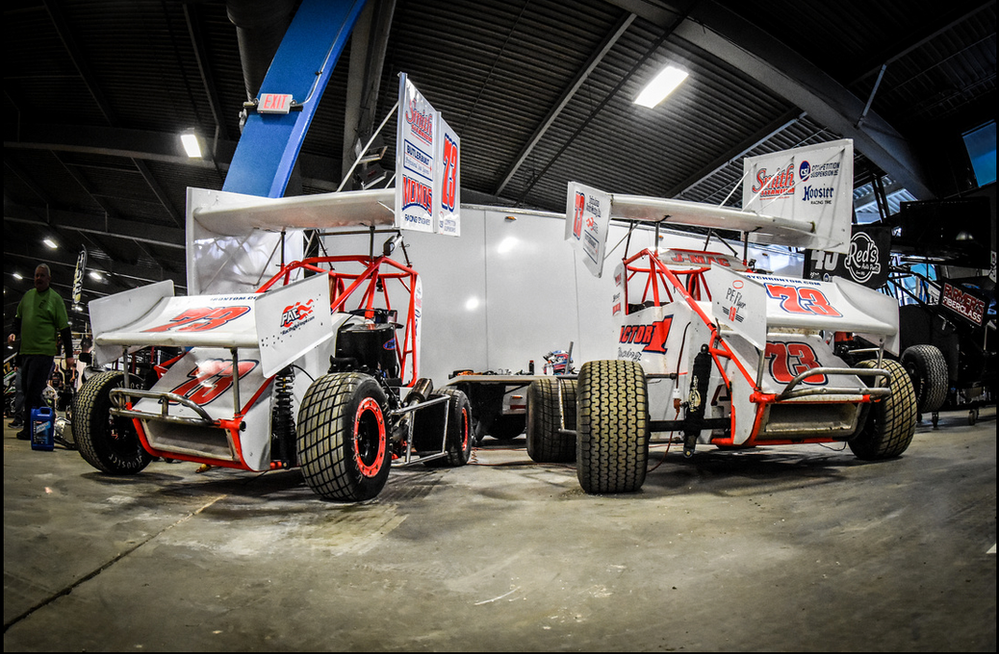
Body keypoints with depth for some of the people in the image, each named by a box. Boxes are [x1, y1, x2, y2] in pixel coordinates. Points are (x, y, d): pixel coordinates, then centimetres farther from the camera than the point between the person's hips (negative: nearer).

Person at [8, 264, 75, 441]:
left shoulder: (55, 299, -3)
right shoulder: (27, 295, 13)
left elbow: (64, 328, -3)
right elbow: (19, 318, 27)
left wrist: (69, 355, -6)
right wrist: (14, 333, 7)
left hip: (44, 351, -6)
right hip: (25, 350, 6)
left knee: (33, 391, -8)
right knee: (26, 388, 11)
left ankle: (29, 429, -2)